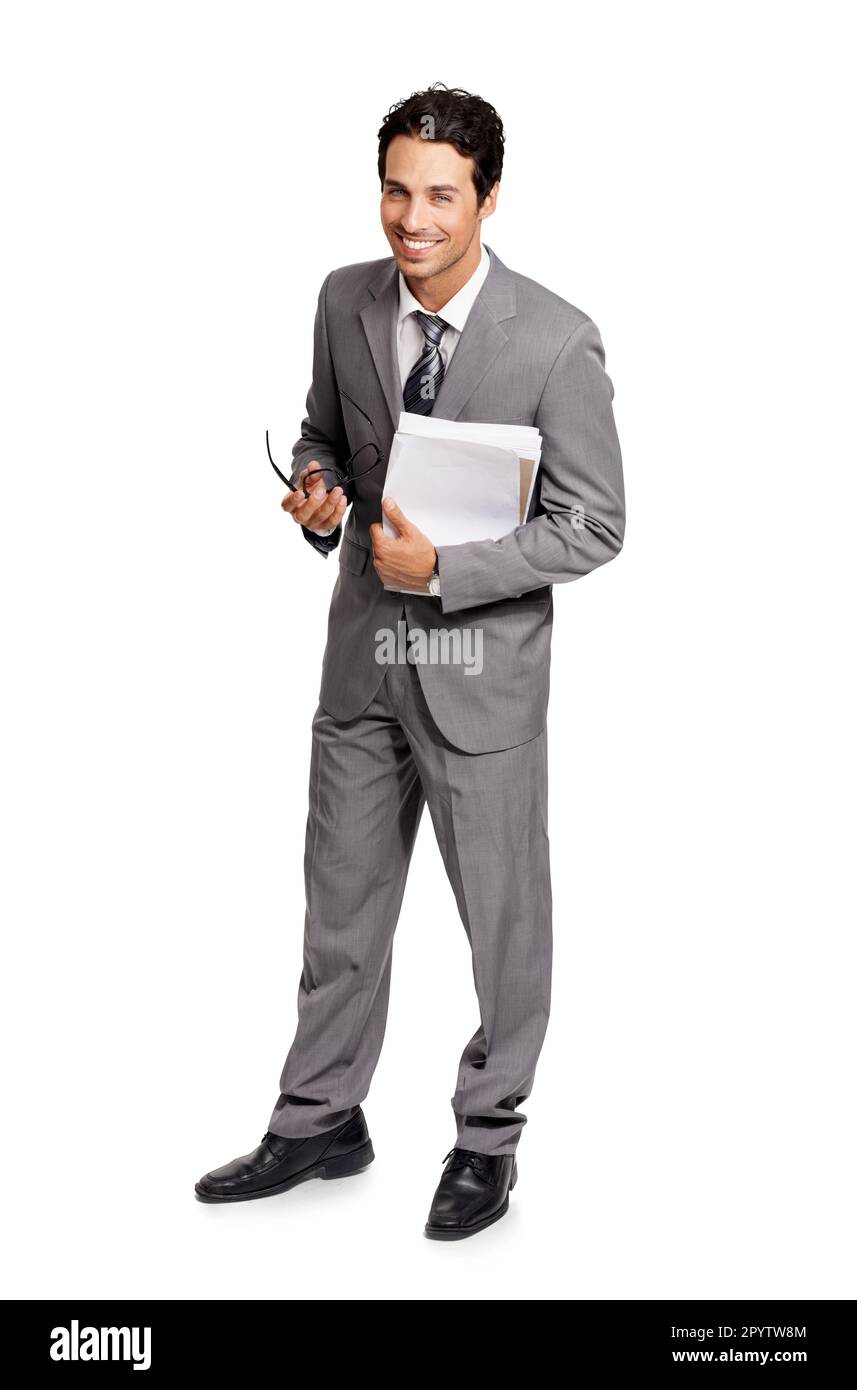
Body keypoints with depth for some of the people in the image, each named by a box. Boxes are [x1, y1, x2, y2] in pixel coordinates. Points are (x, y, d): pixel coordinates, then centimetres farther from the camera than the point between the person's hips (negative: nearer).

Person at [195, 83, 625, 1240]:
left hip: (483, 659, -4)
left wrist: (443, 569, -22)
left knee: (501, 912, 9)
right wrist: (318, 490, -9)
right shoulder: (346, 301, -2)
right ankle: (320, 1122, 33)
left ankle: (489, 1138, 30)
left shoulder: (556, 341, -17)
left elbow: (594, 525, -13)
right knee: (342, 897, 15)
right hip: (362, 647, 5)